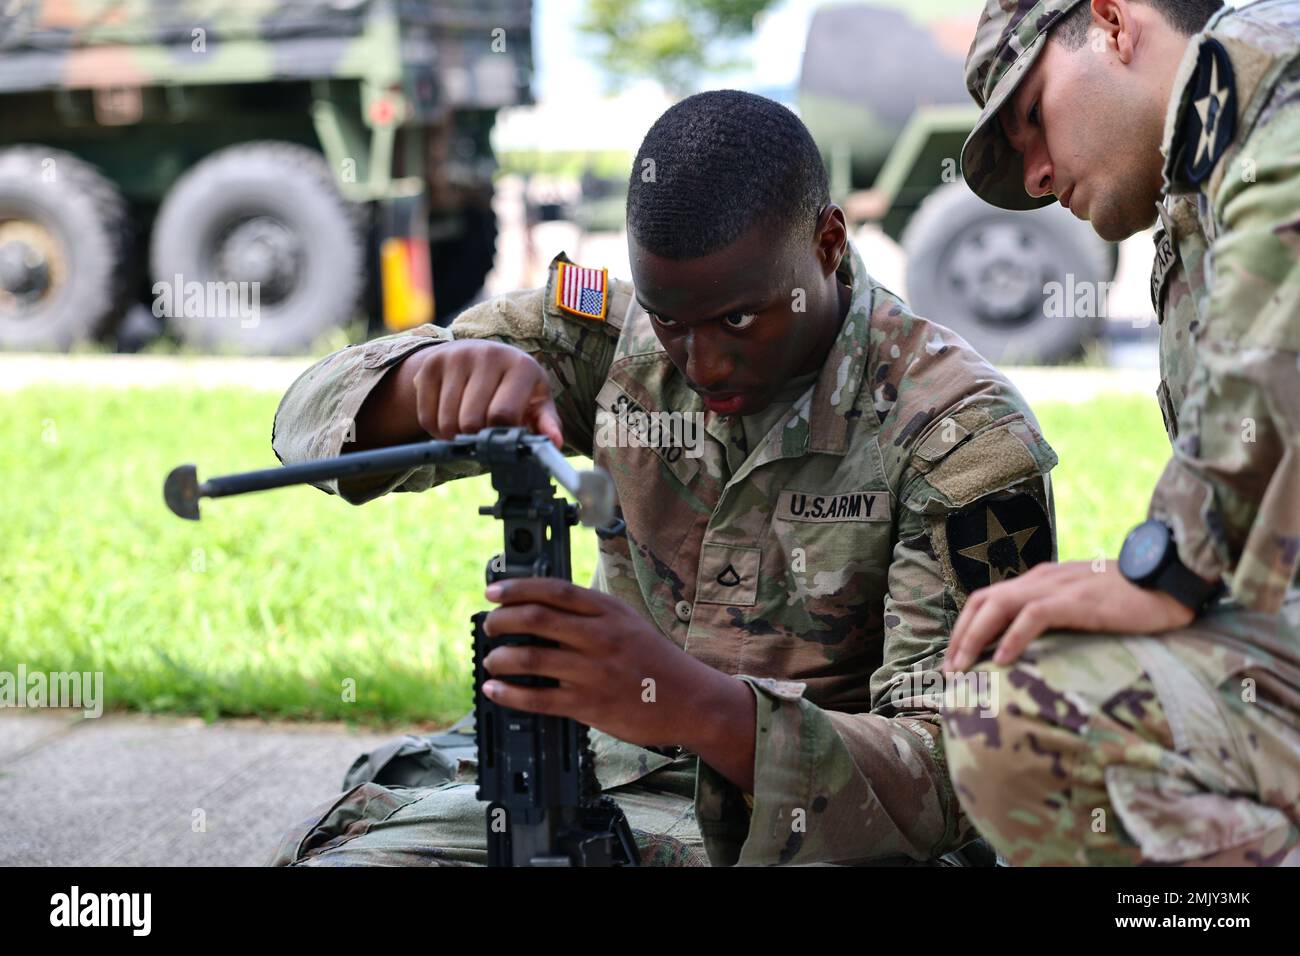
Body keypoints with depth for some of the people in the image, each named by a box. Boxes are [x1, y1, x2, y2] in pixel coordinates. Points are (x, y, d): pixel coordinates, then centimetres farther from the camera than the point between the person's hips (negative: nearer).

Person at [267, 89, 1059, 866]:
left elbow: (958, 780, -21)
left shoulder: (963, 438, -14)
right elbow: (317, 417, 0)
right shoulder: (613, 336, -1)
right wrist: (432, 375, -26)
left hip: (828, 824, -3)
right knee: (340, 853, -20)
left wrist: (701, 709, -39)